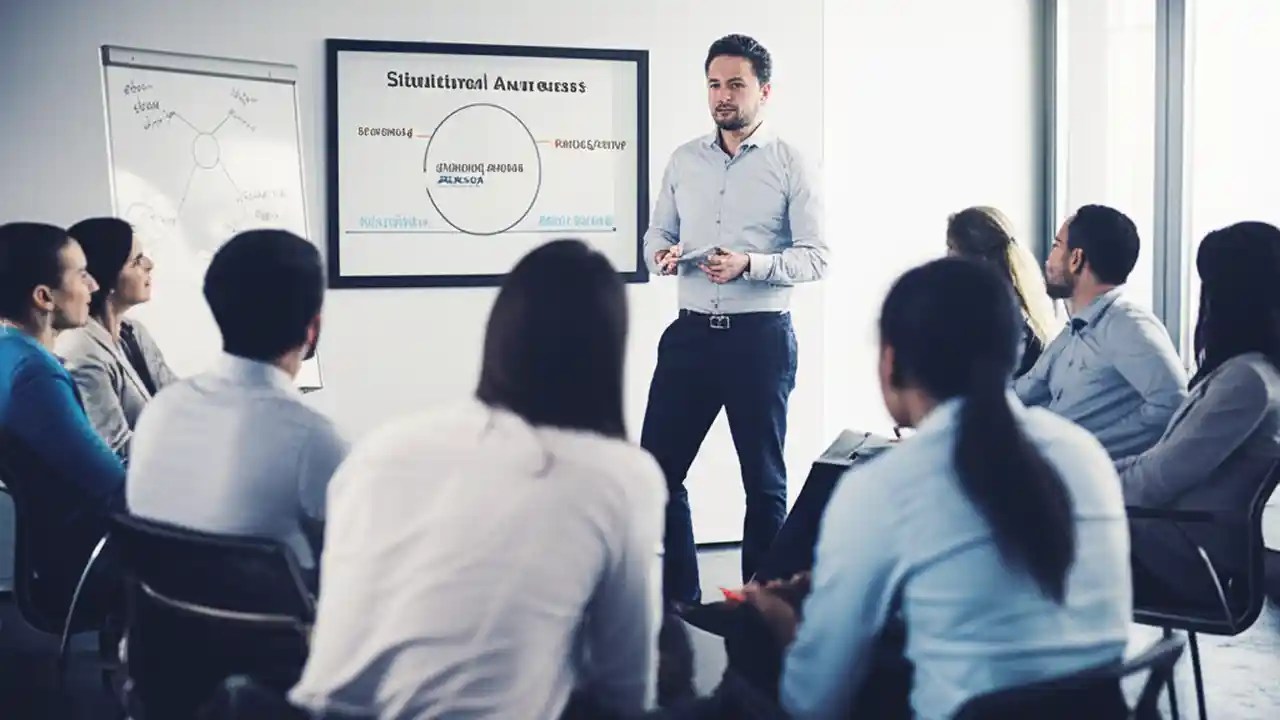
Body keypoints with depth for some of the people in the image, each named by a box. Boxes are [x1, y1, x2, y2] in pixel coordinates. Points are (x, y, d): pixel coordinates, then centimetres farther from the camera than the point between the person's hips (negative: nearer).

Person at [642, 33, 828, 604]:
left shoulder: (789, 165, -3)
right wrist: (662, 253, -9)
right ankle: (679, 599, 16)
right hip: (692, 332, 4)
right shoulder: (684, 160, 10)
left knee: (763, 478, 7)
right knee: (656, 468, 2)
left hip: (761, 337, -4)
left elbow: (816, 257, -6)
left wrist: (749, 264, -21)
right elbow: (656, 232, 15)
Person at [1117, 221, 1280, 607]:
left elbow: (1161, 476, -18)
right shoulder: (1244, 371, 10)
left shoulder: (1246, 379, -20)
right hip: (1186, 544, 9)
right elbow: (1170, 461, 16)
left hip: (1190, 560, -9)